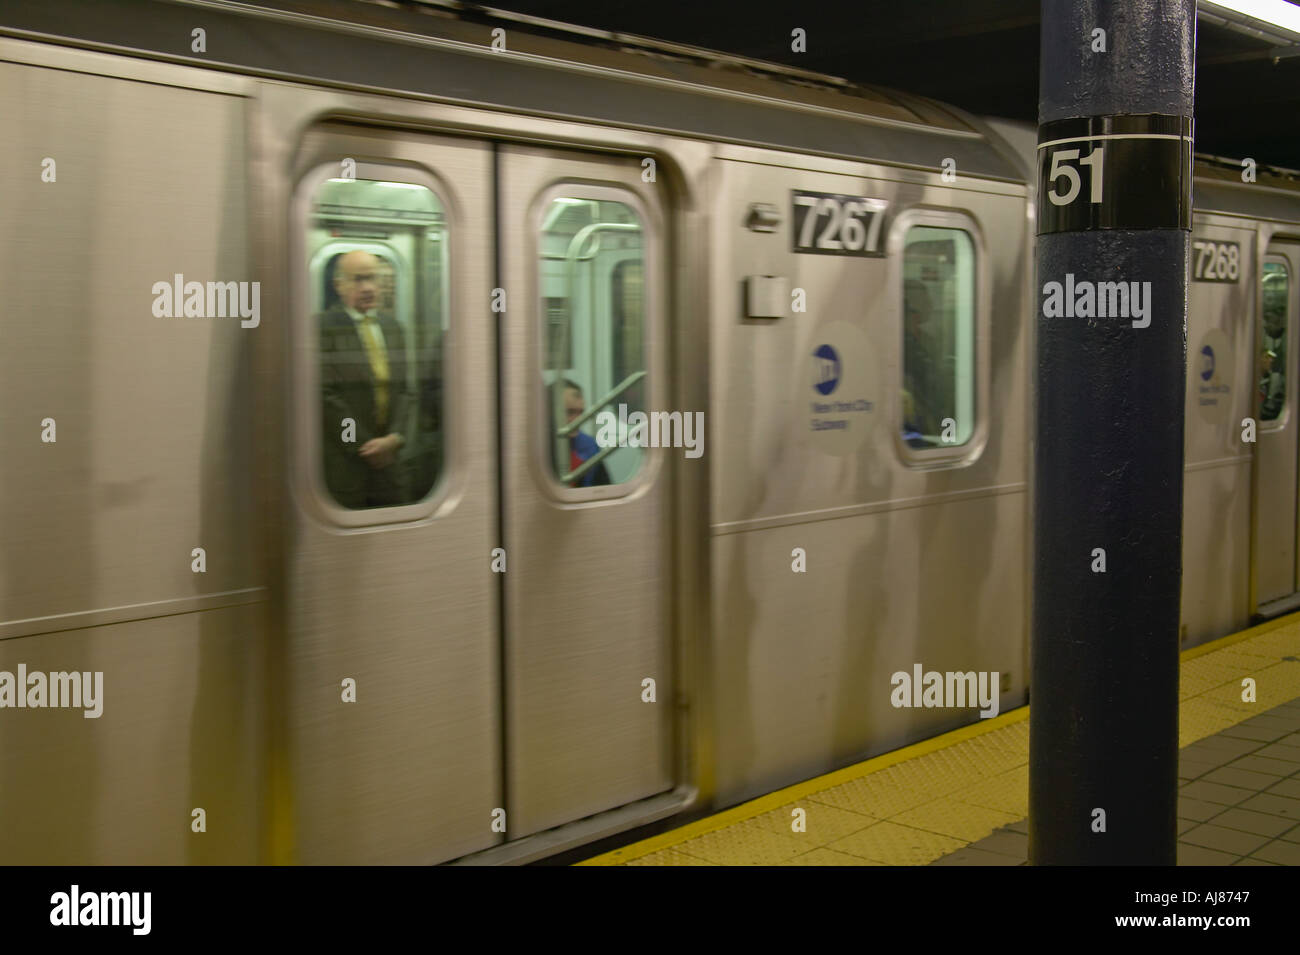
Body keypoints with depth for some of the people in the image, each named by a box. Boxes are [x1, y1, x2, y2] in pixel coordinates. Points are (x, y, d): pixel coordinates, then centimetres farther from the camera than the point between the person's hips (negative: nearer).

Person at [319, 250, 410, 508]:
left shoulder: (392, 327, 13)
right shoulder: (323, 327, -6)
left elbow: (402, 389, 11)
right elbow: (326, 395, -12)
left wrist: (395, 437, -4)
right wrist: (363, 445, -11)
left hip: (386, 455, 6)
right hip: (342, 458, -5)